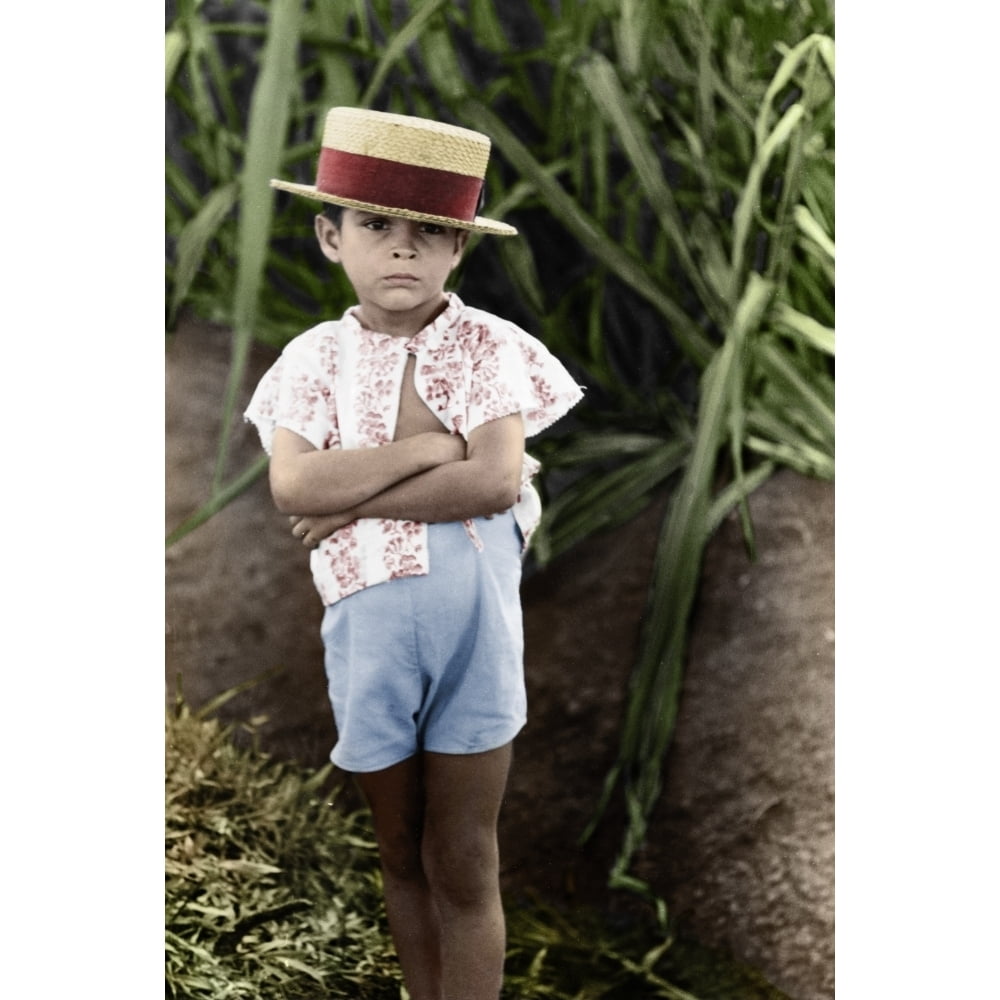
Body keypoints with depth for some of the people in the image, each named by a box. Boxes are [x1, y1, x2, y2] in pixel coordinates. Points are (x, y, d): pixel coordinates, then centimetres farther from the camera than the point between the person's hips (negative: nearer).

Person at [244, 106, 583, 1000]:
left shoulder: (492, 349, -2)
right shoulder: (314, 358, 3)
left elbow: (496, 481, -16)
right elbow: (293, 486, -12)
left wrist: (352, 499, -15)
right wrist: (430, 448, -15)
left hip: (475, 615, -2)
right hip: (367, 624, 2)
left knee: (462, 864, 4)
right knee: (402, 853, 17)